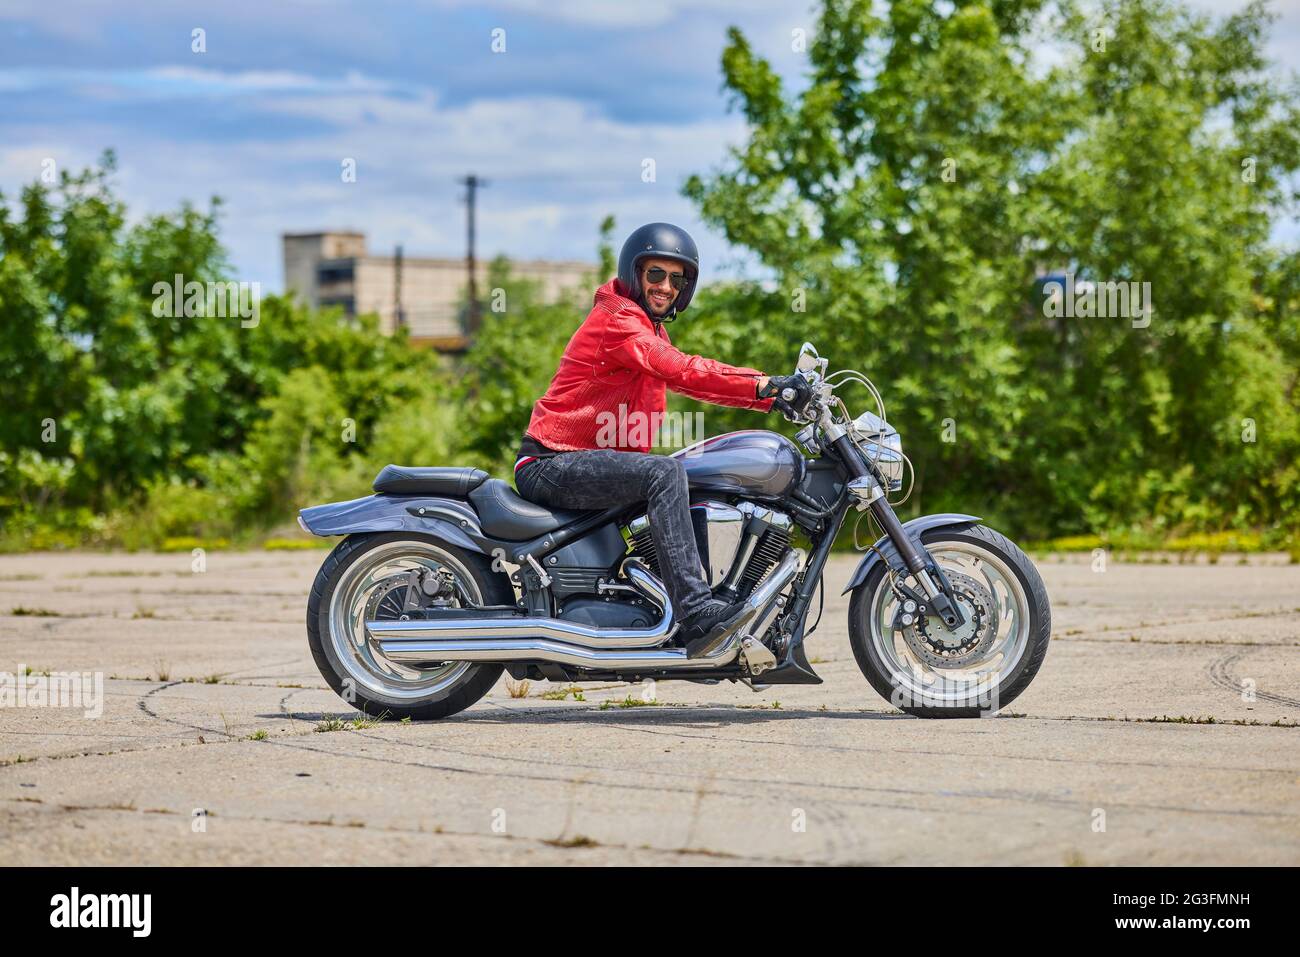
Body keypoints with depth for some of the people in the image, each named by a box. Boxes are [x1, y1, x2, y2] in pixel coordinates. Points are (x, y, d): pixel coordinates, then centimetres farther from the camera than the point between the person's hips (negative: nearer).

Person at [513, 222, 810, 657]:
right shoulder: (616, 318, -12)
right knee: (666, 473, -30)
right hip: (551, 465, -11)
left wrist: (770, 398, 4)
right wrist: (763, 384, -32)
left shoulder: (650, 327, 21)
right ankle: (696, 614, -38)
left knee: (694, 503, 15)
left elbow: (696, 382, 17)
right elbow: (680, 370, -26)